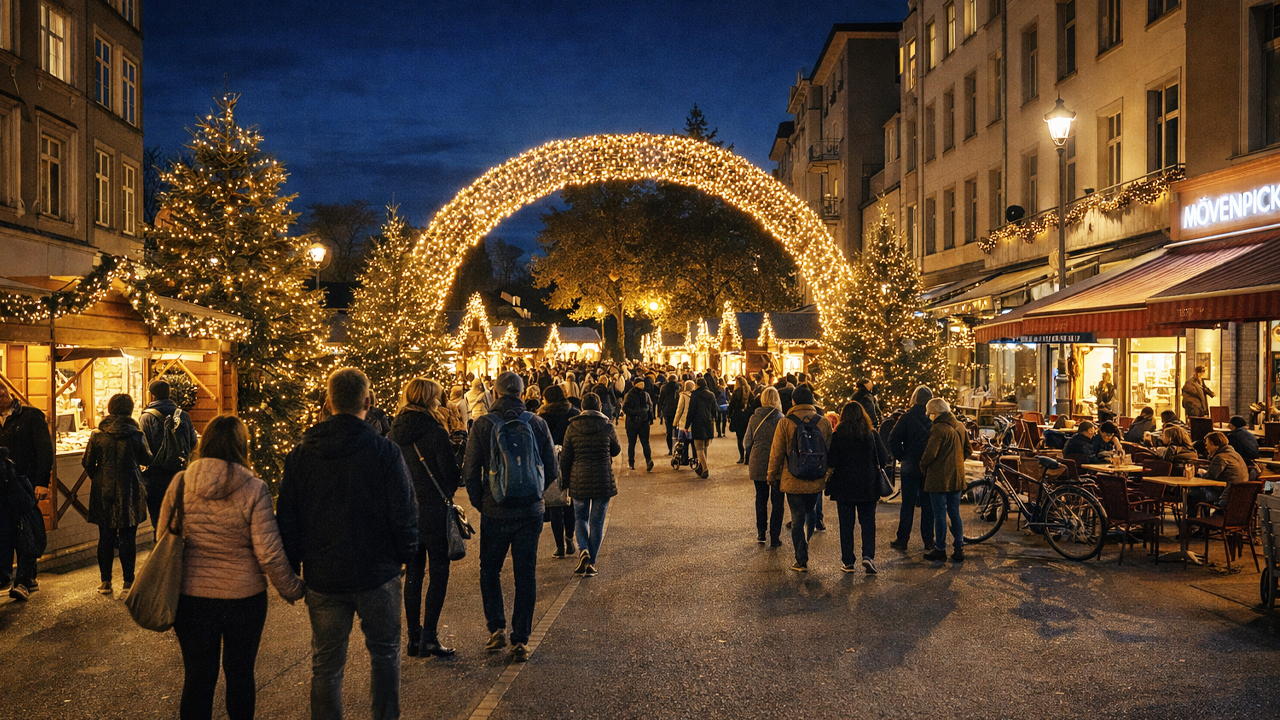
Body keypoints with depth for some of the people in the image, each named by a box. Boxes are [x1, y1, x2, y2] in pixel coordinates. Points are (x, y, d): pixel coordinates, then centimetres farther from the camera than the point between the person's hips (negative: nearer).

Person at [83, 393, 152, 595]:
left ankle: (106, 581, 12)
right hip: (130, 492, -1)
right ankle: (128, 580, 10)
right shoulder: (137, 435, -8)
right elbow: (147, 460, 4)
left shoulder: (97, 435, -5)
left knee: (106, 536, 9)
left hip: (104, 492, 1)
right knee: (127, 537, 6)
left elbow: (87, 463, 2)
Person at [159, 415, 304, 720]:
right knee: (240, 672, 17)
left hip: (191, 597, 2)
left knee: (198, 676, 14)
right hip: (243, 596, -2)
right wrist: (292, 589, 0)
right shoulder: (253, 489, -15)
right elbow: (269, 553, -15)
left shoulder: (180, 483, -6)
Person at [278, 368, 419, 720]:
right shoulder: (385, 451, -12)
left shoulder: (300, 454, -2)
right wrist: (406, 554, 6)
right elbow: (404, 513, -10)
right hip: (377, 573, -2)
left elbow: (287, 519, 3)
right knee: (384, 651, 17)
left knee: (326, 665, 12)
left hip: (322, 576, 2)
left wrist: (292, 570, 13)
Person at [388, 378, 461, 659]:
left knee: (413, 574, 13)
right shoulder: (435, 433, -15)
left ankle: (414, 638, 17)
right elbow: (452, 474, -12)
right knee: (438, 573, 4)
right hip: (434, 511, -6)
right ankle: (429, 638, 1)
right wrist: (446, 494, 8)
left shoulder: (393, 435, 2)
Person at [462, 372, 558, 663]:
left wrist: (481, 502, 8)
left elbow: (470, 472, -7)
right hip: (531, 512, 1)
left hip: (495, 511, -1)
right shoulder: (538, 424, -4)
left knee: (490, 569, 18)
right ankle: (520, 640, 11)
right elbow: (552, 470, -1)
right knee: (526, 574, 9)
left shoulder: (482, 425, -7)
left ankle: (497, 628, 11)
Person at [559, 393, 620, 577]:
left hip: (579, 479, 0)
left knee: (581, 518, 17)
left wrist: (564, 481, 10)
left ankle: (584, 550, -6)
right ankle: (591, 563, 10)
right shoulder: (607, 426, -3)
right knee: (597, 521, 9)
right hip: (603, 479, 0)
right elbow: (616, 451, 12)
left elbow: (565, 457, 1)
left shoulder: (573, 427, -2)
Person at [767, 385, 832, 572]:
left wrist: (773, 476, 7)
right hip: (816, 480, 2)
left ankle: (802, 561, 8)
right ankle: (805, 545, 28)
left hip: (793, 480, -2)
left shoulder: (785, 423, -9)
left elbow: (776, 453, -5)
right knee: (811, 513, 24)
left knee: (797, 519, 4)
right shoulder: (824, 423, -1)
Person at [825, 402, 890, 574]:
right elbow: (884, 459, -1)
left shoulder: (836, 435, -7)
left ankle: (848, 561, 10)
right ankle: (868, 555, -6)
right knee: (868, 521, 9)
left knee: (846, 523, 7)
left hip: (844, 486, 0)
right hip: (868, 486, 1)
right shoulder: (872, 434, -4)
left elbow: (831, 462, -9)